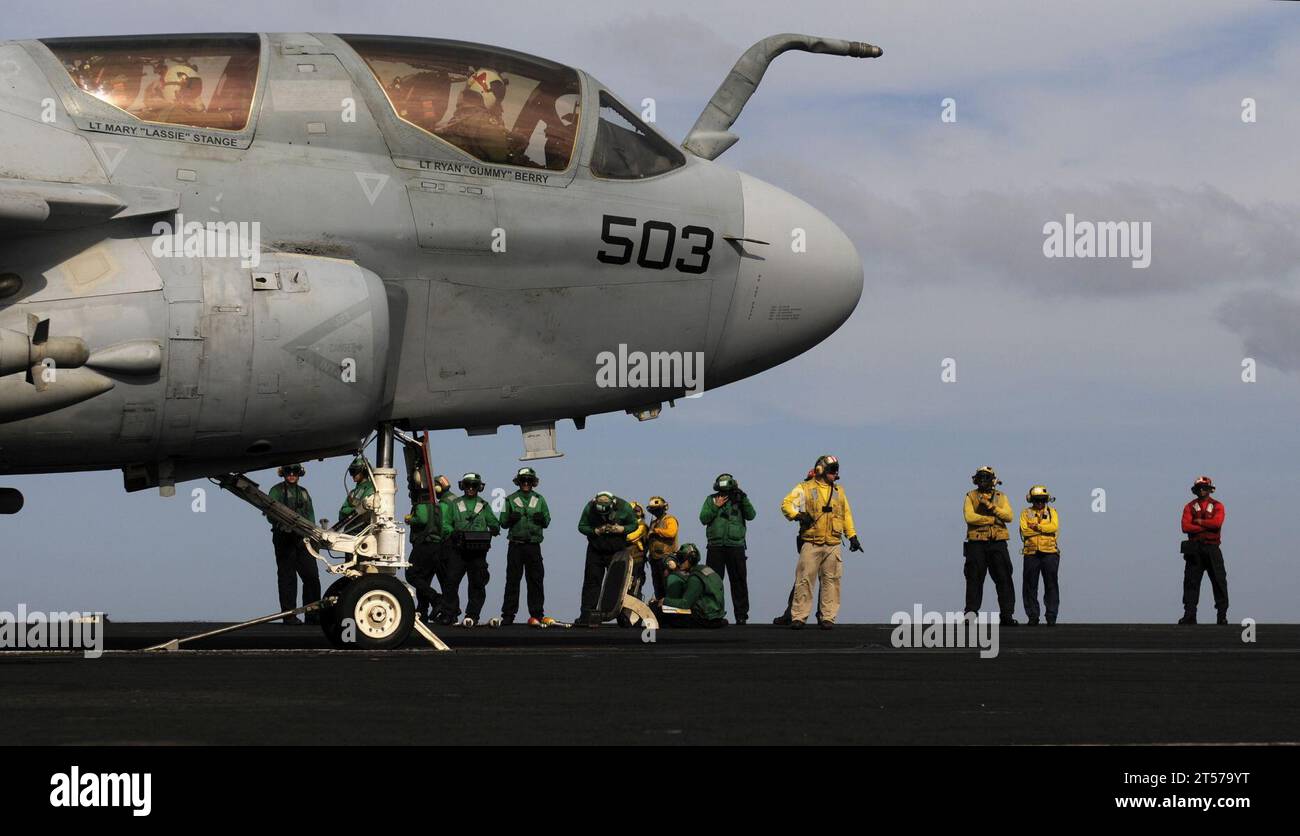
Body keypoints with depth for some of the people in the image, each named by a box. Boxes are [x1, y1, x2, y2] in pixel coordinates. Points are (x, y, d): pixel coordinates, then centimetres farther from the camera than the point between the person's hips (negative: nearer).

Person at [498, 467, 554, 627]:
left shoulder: (539, 500, 12)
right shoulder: (511, 500, 9)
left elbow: (547, 521, 12)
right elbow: (503, 523, 8)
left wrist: (542, 519, -10)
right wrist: (510, 519, -13)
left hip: (533, 546, 1)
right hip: (515, 545, -1)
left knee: (536, 580, -1)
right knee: (512, 580, -2)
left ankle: (537, 614, 3)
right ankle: (508, 615, 0)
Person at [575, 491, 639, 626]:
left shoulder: (623, 507, -14)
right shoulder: (589, 508, -13)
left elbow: (634, 525, -1)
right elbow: (581, 526, -3)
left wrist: (621, 529, -20)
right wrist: (595, 531, -21)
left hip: (617, 552, -1)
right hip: (596, 551, 1)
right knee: (591, 581, -2)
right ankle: (587, 614, 0)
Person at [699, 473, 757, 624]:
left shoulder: (739, 499, 9)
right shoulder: (711, 499, 10)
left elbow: (751, 515, -3)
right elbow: (703, 519, 1)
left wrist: (743, 499, -12)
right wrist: (716, 506, -8)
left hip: (736, 545, 0)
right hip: (716, 546, 0)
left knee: (739, 581, 1)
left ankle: (741, 615, 4)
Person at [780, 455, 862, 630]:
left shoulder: (838, 491, 17)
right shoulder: (805, 489, 3)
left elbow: (846, 514, 21)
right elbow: (787, 503, -4)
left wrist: (852, 536, 15)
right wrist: (797, 515, -22)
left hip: (833, 544, 4)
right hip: (811, 543, -4)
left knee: (830, 581, 1)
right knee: (804, 580, -6)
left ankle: (828, 617, 5)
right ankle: (798, 617, -4)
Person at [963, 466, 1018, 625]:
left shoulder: (1001, 497, 12)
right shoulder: (971, 497, 7)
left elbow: (1008, 516, -4)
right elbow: (970, 517, -9)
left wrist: (990, 506, -13)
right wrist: (993, 519, -9)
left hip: (998, 542, 1)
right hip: (977, 542, -1)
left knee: (1004, 579, -2)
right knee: (974, 580, -1)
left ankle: (1007, 615, -1)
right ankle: (971, 614, 2)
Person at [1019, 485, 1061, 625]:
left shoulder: (1052, 512, 12)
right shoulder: (1026, 513, 10)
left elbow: (1054, 527, -8)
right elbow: (1024, 531, -6)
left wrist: (1036, 527, -11)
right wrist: (1044, 529, -7)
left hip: (1050, 552, 0)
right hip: (1031, 553, 0)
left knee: (1051, 585, -1)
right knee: (1030, 586, 1)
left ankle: (1051, 616, 2)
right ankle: (1032, 616, 6)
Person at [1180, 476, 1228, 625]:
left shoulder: (1217, 506, 7)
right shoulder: (1189, 507, 9)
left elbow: (1217, 522, -13)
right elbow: (1186, 527, -7)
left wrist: (1199, 521, -7)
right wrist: (1207, 527, -10)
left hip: (1212, 550, -1)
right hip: (1194, 550, 1)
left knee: (1219, 582, -2)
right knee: (1191, 583, -1)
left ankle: (1222, 615, 2)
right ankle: (1189, 615, 2)